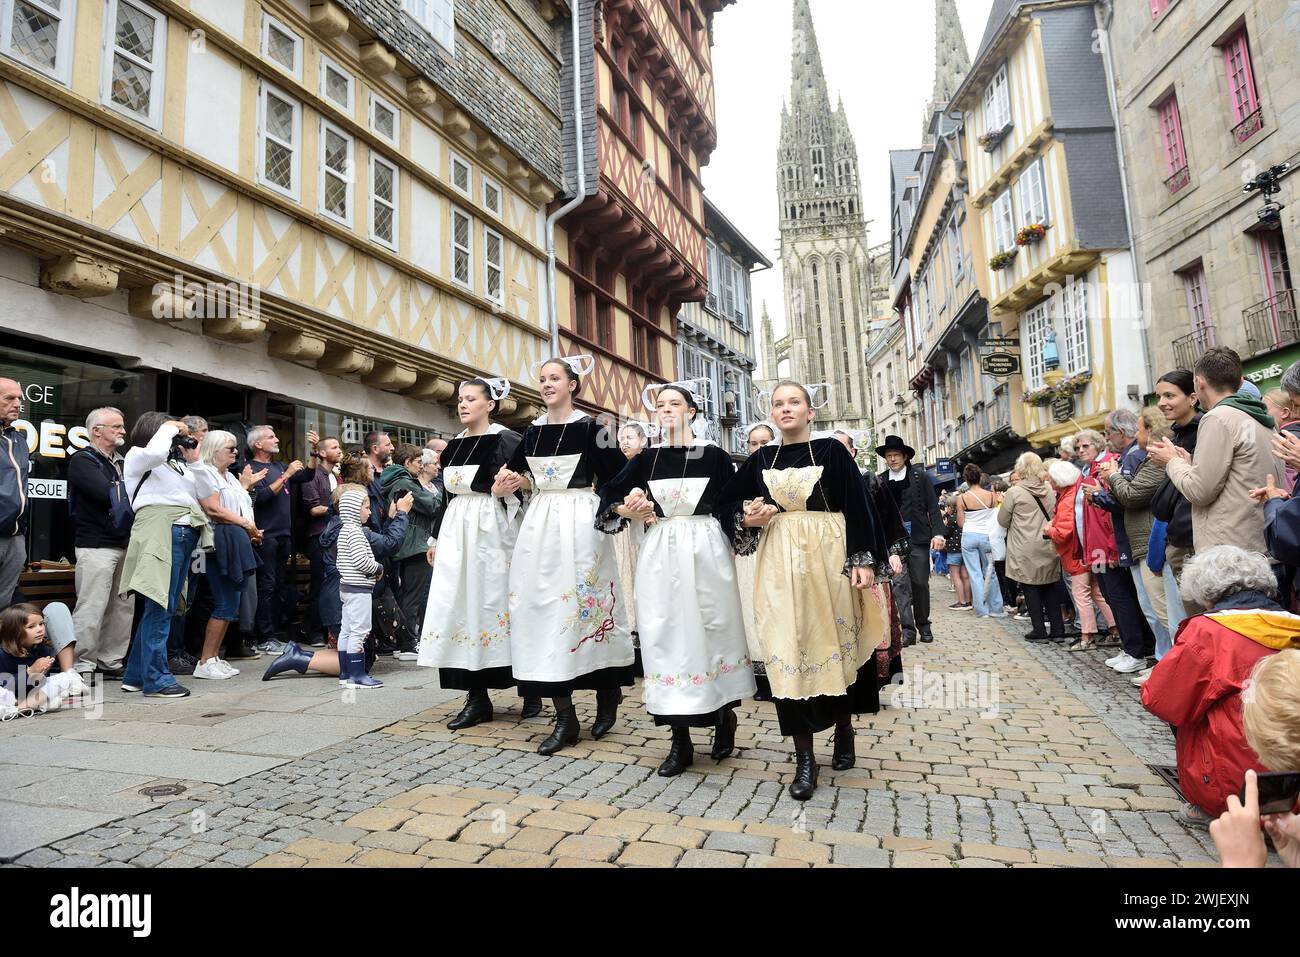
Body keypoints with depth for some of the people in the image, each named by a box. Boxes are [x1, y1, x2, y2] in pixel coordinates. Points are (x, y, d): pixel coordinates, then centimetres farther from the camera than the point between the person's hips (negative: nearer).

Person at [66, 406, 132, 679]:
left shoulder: (120, 462, 20)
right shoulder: (83, 460, -4)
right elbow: (107, 494, -18)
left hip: (125, 544, 8)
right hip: (96, 546, -7)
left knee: (123, 607, 8)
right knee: (92, 608, -7)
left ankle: (110, 663, 15)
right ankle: (82, 666, 0)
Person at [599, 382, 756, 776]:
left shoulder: (714, 456, 2)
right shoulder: (646, 459, 9)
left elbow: (735, 504, 0)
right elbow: (609, 495, 10)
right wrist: (624, 510, -10)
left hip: (705, 551, -2)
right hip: (661, 554, 3)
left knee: (713, 628, 4)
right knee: (667, 636, 1)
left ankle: (725, 714, 27)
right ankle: (681, 741, 9)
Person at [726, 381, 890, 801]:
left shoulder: (832, 451, 1)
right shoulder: (761, 459, 10)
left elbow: (858, 506, -3)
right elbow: (729, 502, 17)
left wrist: (864, 560, -11)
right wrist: (747, 521, -4)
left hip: (829, 557, -2)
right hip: (781, 563, 2)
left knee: (835, 642, 6)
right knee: (789, 651, -2)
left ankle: (844, 727, 32)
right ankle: (805, 758, 5)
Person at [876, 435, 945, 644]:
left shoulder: (920, 476, 4)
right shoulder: (880, 481, 7)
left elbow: (933, 506, 2)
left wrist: (937, 532, -8)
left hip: (918, 538, 0)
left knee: (920, 583, 6)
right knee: (899, 584, -5)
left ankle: (923, 625, 21)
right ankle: (907, 628, 2)